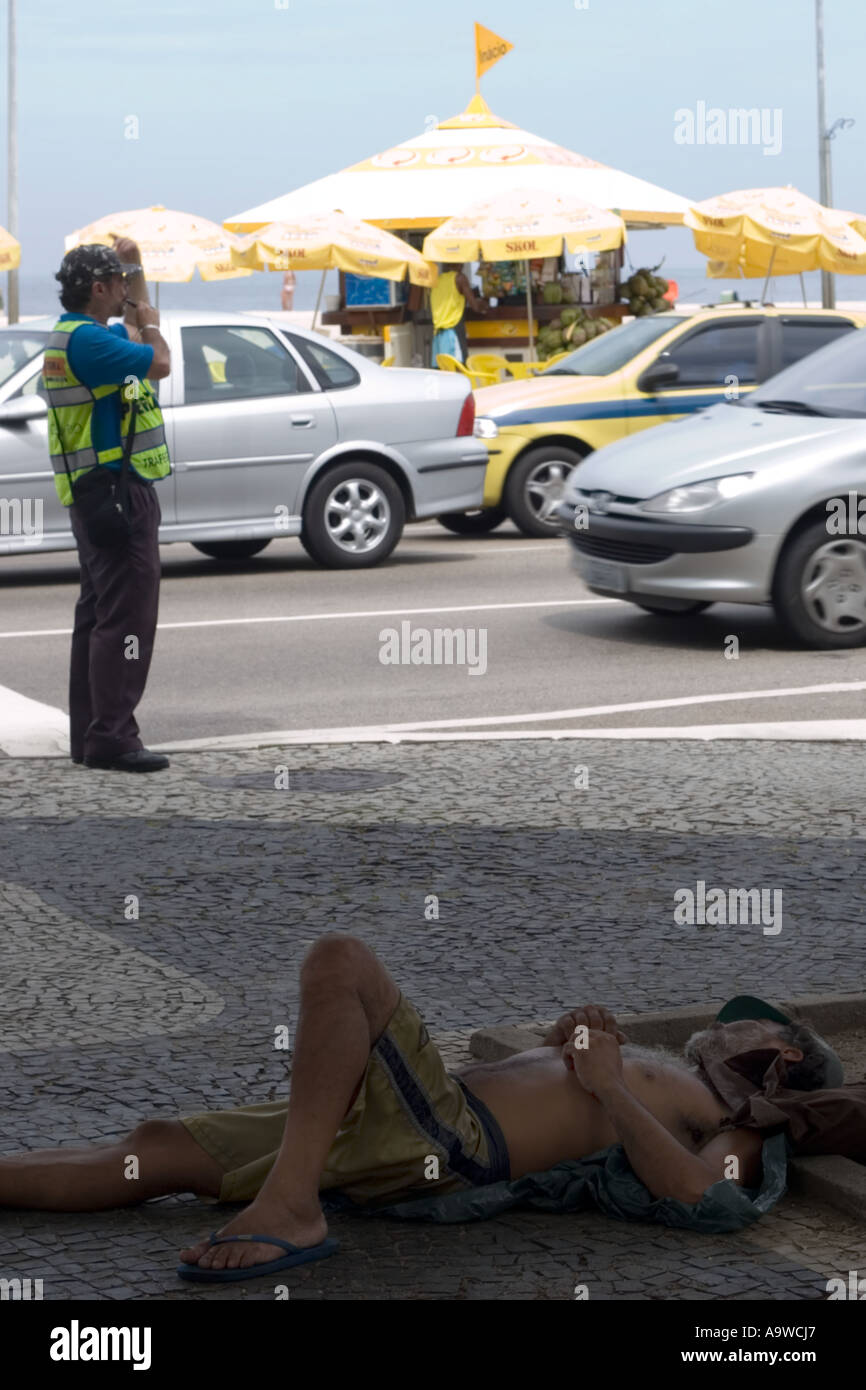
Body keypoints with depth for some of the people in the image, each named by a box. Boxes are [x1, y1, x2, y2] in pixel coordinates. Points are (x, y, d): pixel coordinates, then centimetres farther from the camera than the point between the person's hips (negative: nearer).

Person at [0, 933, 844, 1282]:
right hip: (395, 1126, 8)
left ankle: (288, 1208, -31)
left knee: (341, 960, -27)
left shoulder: (734, 1134, 11)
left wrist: (607, 1086, -5)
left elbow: (689, 1189, -13)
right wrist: (556, 1048, 22)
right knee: (153, 1153, -2)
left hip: (449, 1141, -8)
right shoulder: (648, 1070, 36)